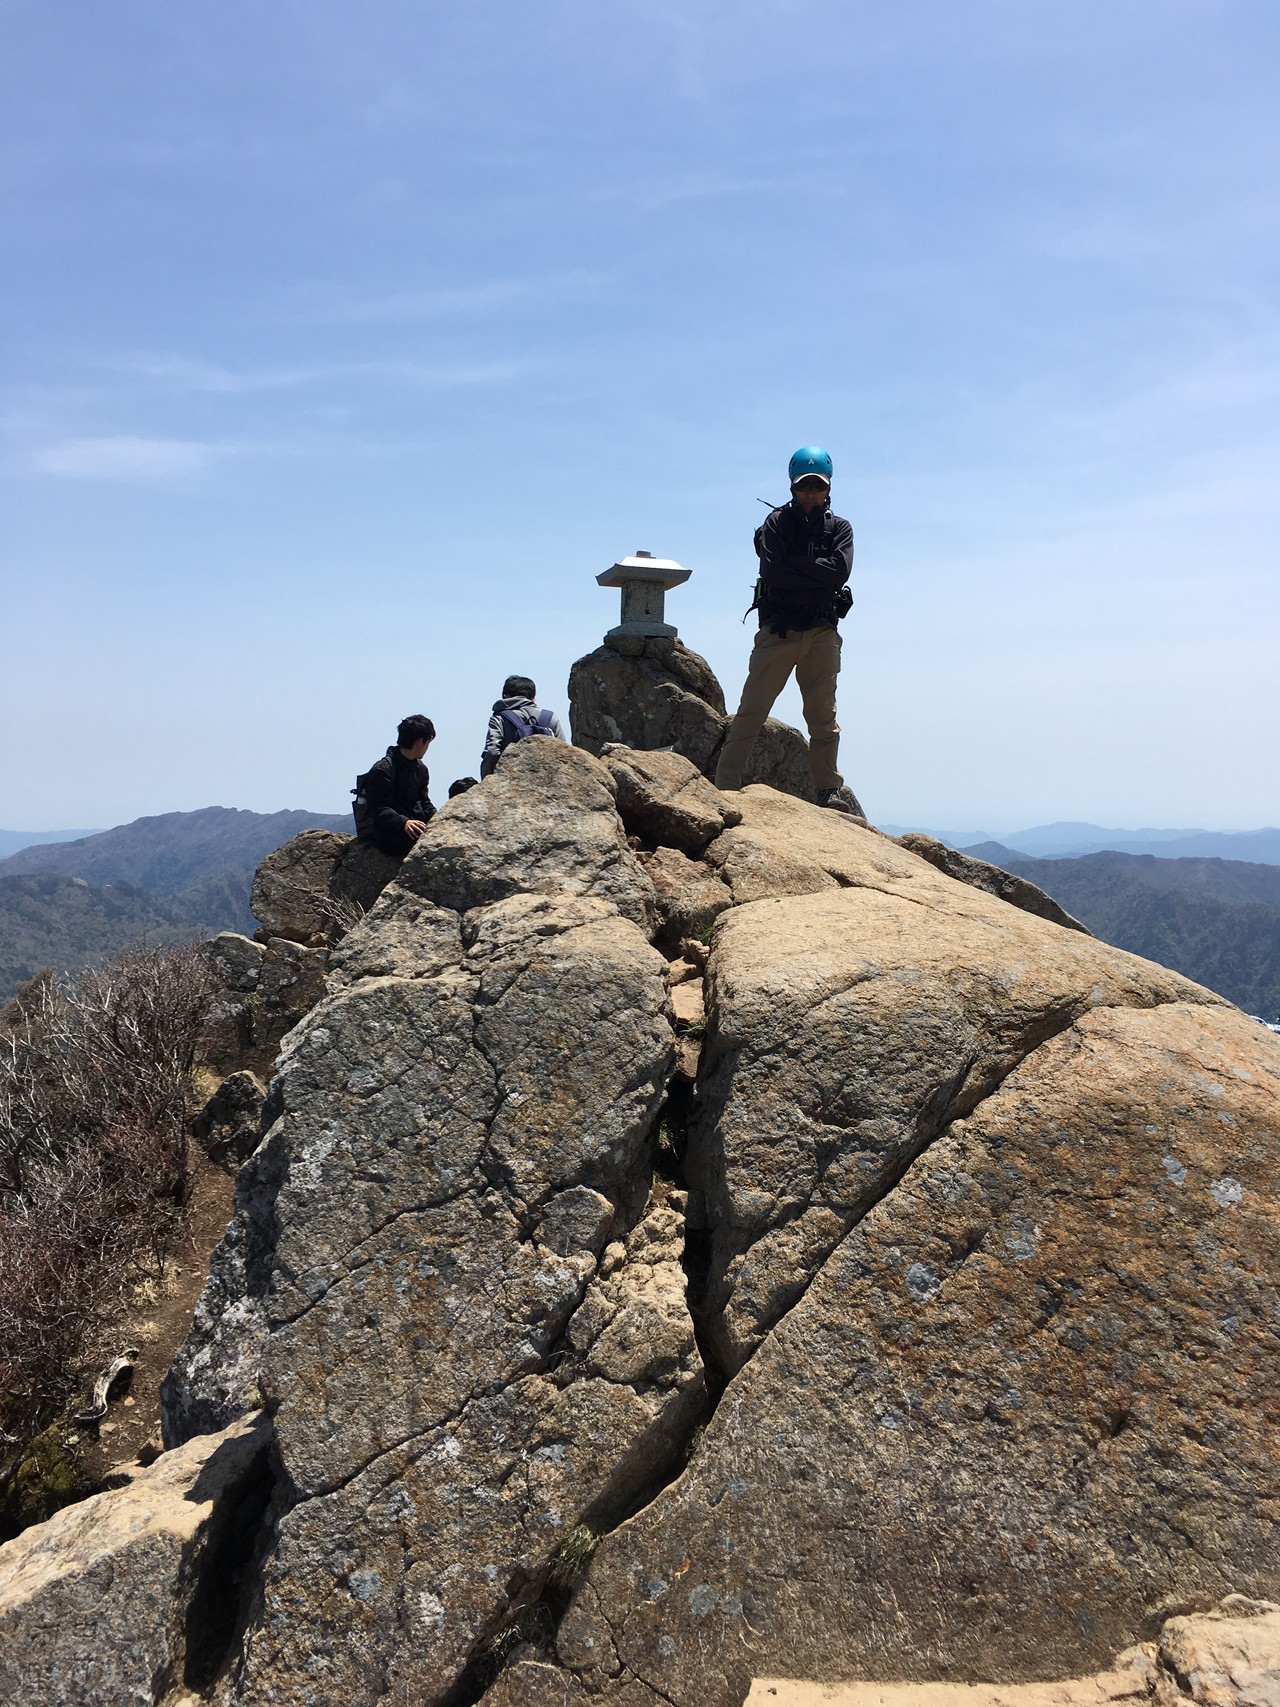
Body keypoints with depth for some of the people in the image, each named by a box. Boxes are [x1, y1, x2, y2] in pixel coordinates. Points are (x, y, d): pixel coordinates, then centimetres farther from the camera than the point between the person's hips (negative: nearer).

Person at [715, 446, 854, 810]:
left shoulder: (839, 529, 14)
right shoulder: (777, 523, 6)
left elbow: (840, 571, -6)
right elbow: (771, 572, -11)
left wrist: (793, 565, -7)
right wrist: (817, 574, -6)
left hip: (822, 633, 2)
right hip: (778, 630, -2)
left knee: (823, 715, 3)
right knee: (752, 710, -6)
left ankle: (828, 790, 5)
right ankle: (724, 785, -6)